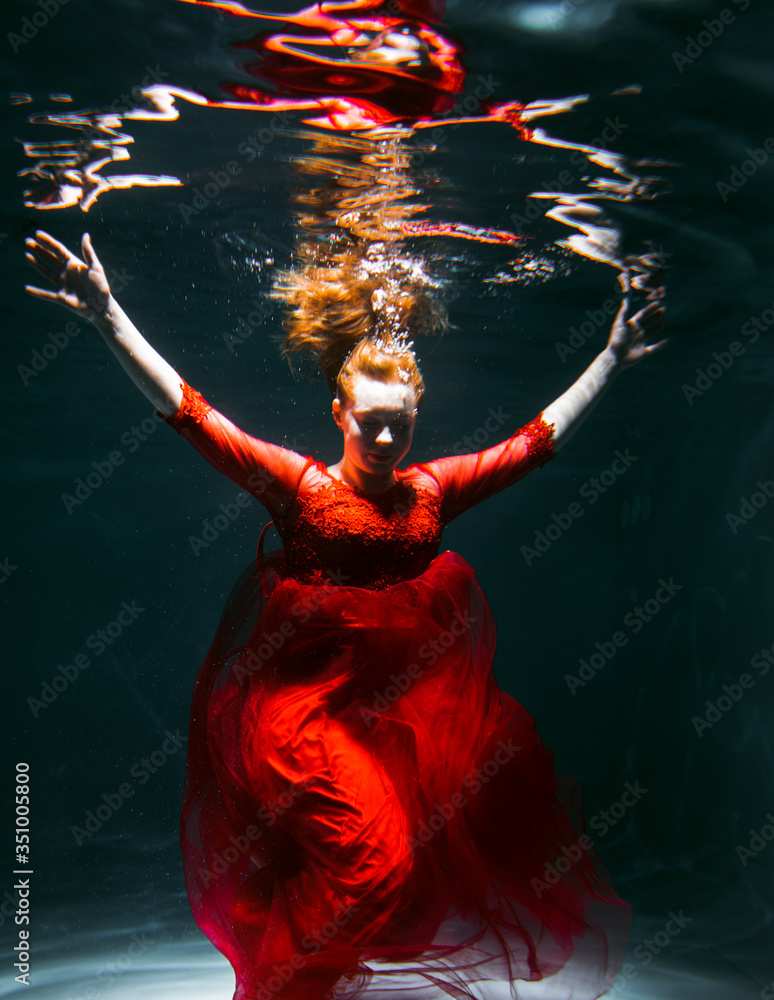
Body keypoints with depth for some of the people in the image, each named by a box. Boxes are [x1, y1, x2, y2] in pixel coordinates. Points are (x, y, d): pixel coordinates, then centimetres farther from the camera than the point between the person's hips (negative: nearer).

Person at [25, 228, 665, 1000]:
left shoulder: (433, 489, 5)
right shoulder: (299, 486, -5)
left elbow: (539, 437, 13)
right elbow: (190, 414, -10)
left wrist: (611, 359, 17)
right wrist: (107, 315, -15)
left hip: (413, 701, 5)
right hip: (313, 705, -5)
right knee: (365, 857, -15)